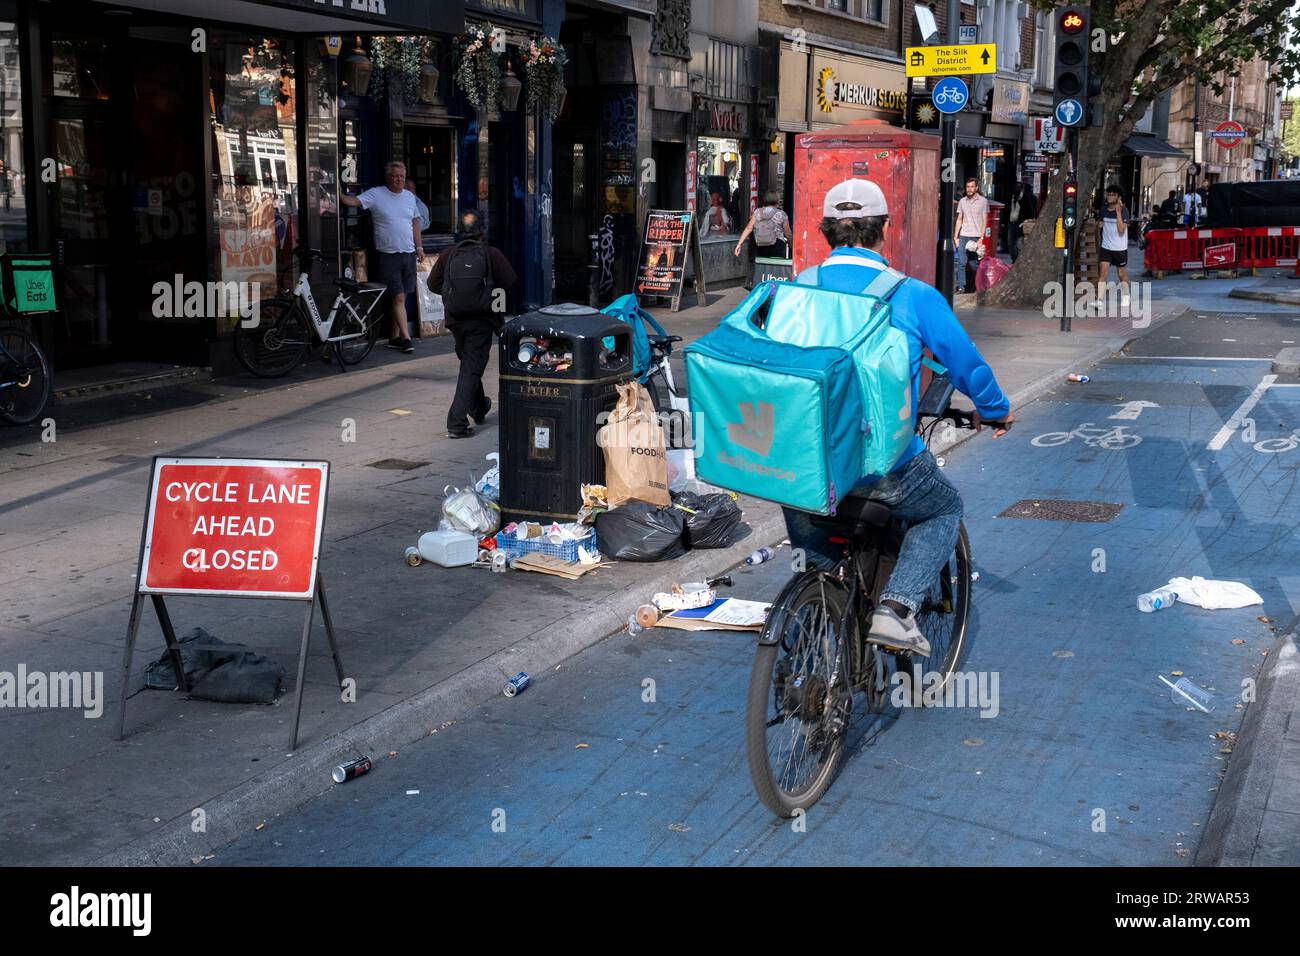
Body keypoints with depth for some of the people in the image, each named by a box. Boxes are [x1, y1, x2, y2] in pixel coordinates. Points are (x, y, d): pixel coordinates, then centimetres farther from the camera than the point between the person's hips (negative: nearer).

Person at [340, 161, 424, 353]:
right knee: (398, 297, -7)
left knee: (401, 297, 8)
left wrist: (419, 247, 15)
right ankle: (406, 337, -7)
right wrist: (338, 195, -33)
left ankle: (395, 337, 14)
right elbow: (353, 201, -15)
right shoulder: (376, 194, -4)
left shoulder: (409, 196, 12)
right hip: (388, 255, -5)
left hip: (408, 253, 5)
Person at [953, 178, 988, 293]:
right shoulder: (962, 201, 12)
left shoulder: (983, 201, 2)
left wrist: (981, 238, -8)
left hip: (975, 236, -3)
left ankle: (973, 287, 8)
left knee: (973, 264, -3)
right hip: (963, 236, 3)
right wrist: (955, 237, 8)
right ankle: (962, 286, -1)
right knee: (962, 263, -4)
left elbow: (984, 221, 0)